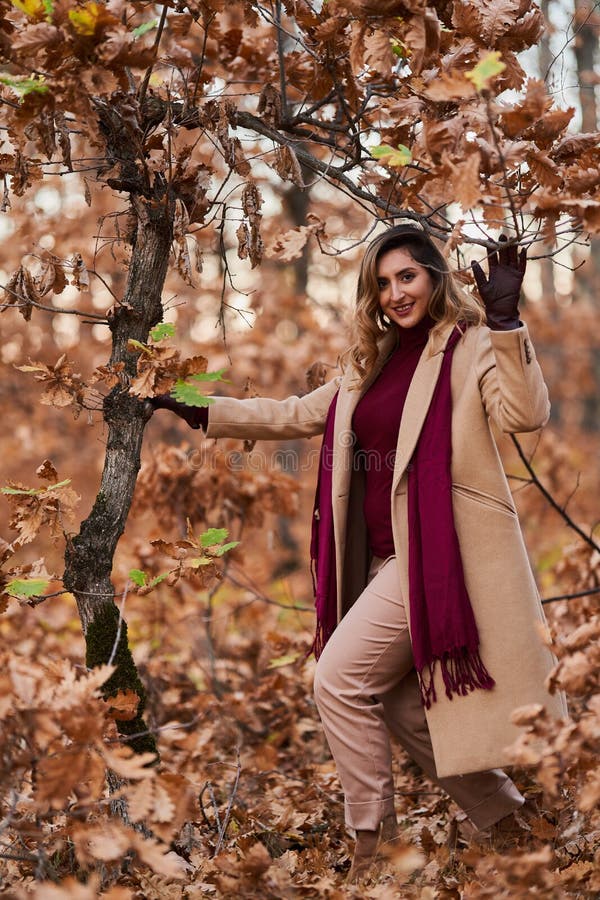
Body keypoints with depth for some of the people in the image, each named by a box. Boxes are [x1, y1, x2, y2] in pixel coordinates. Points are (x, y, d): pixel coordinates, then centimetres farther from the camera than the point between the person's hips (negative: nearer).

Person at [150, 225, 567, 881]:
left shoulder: (473, 346, -3)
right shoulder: (370, 362, 18)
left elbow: (525, 414, -19)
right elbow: (296, 415, 25)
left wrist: (504, 322, -27)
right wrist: (201, 412, 22)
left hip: (435, 551, -8)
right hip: (385, 557, 8)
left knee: (341, 679, -12)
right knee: (399, 703, 7)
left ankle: (371, 847, 1)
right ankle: (500, 817, 24)